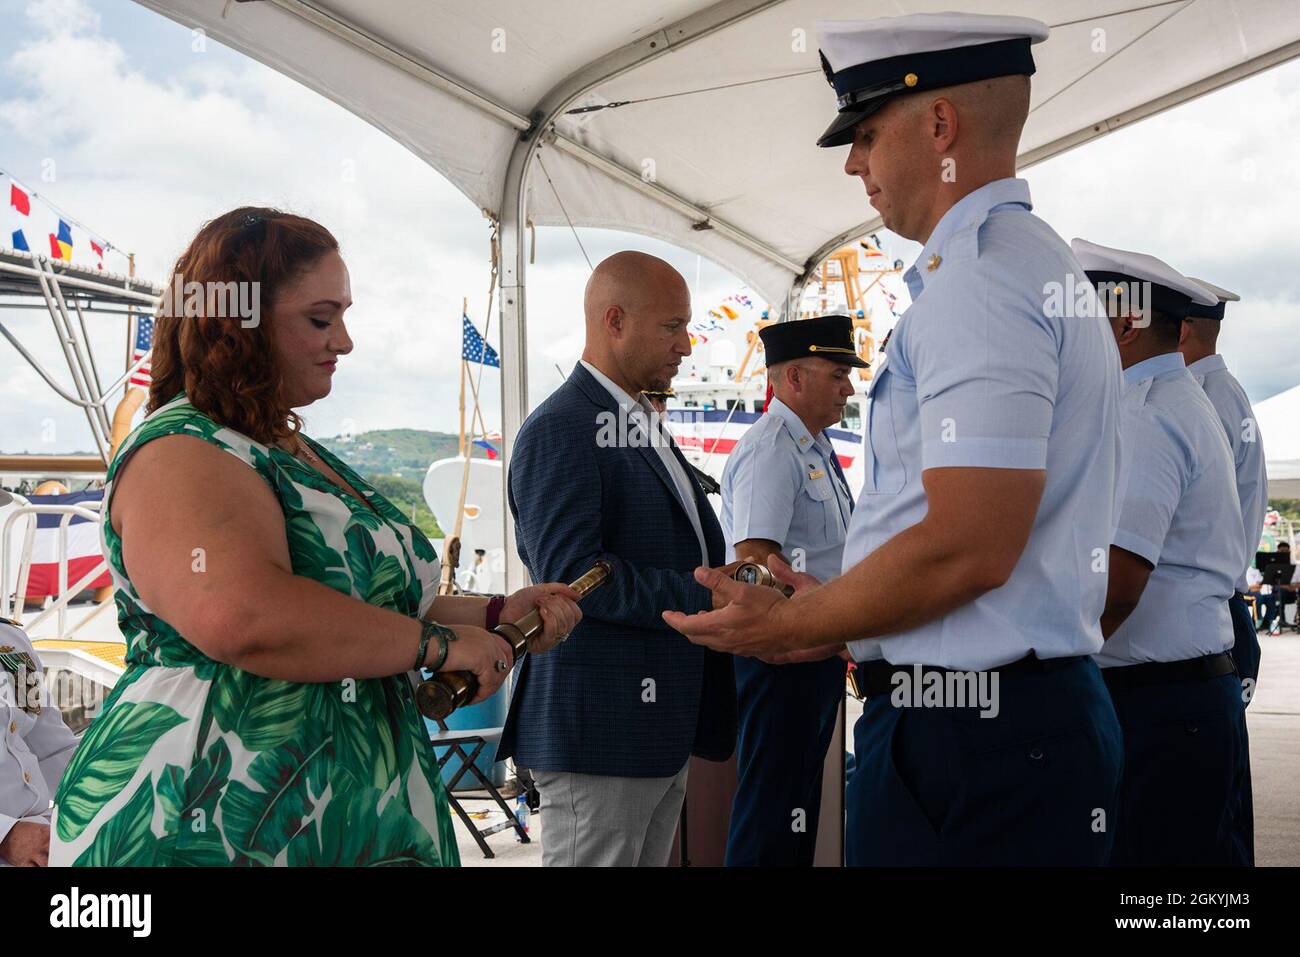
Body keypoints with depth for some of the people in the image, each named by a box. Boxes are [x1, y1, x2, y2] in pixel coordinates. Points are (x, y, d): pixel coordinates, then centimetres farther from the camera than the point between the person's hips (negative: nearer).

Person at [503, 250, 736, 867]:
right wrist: (707, 598, -22)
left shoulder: (642, 428, 18)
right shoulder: (560, 429, -13)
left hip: (662, 724, 9)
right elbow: (572, 575, -23)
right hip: (600, 725, -9)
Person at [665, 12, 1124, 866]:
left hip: (964, 735, -10)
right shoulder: (1043, 262, 17)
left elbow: (965, 549, -24)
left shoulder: (977, 275, -16)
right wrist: (837, 616, 15)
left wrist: (786, 624, -9)